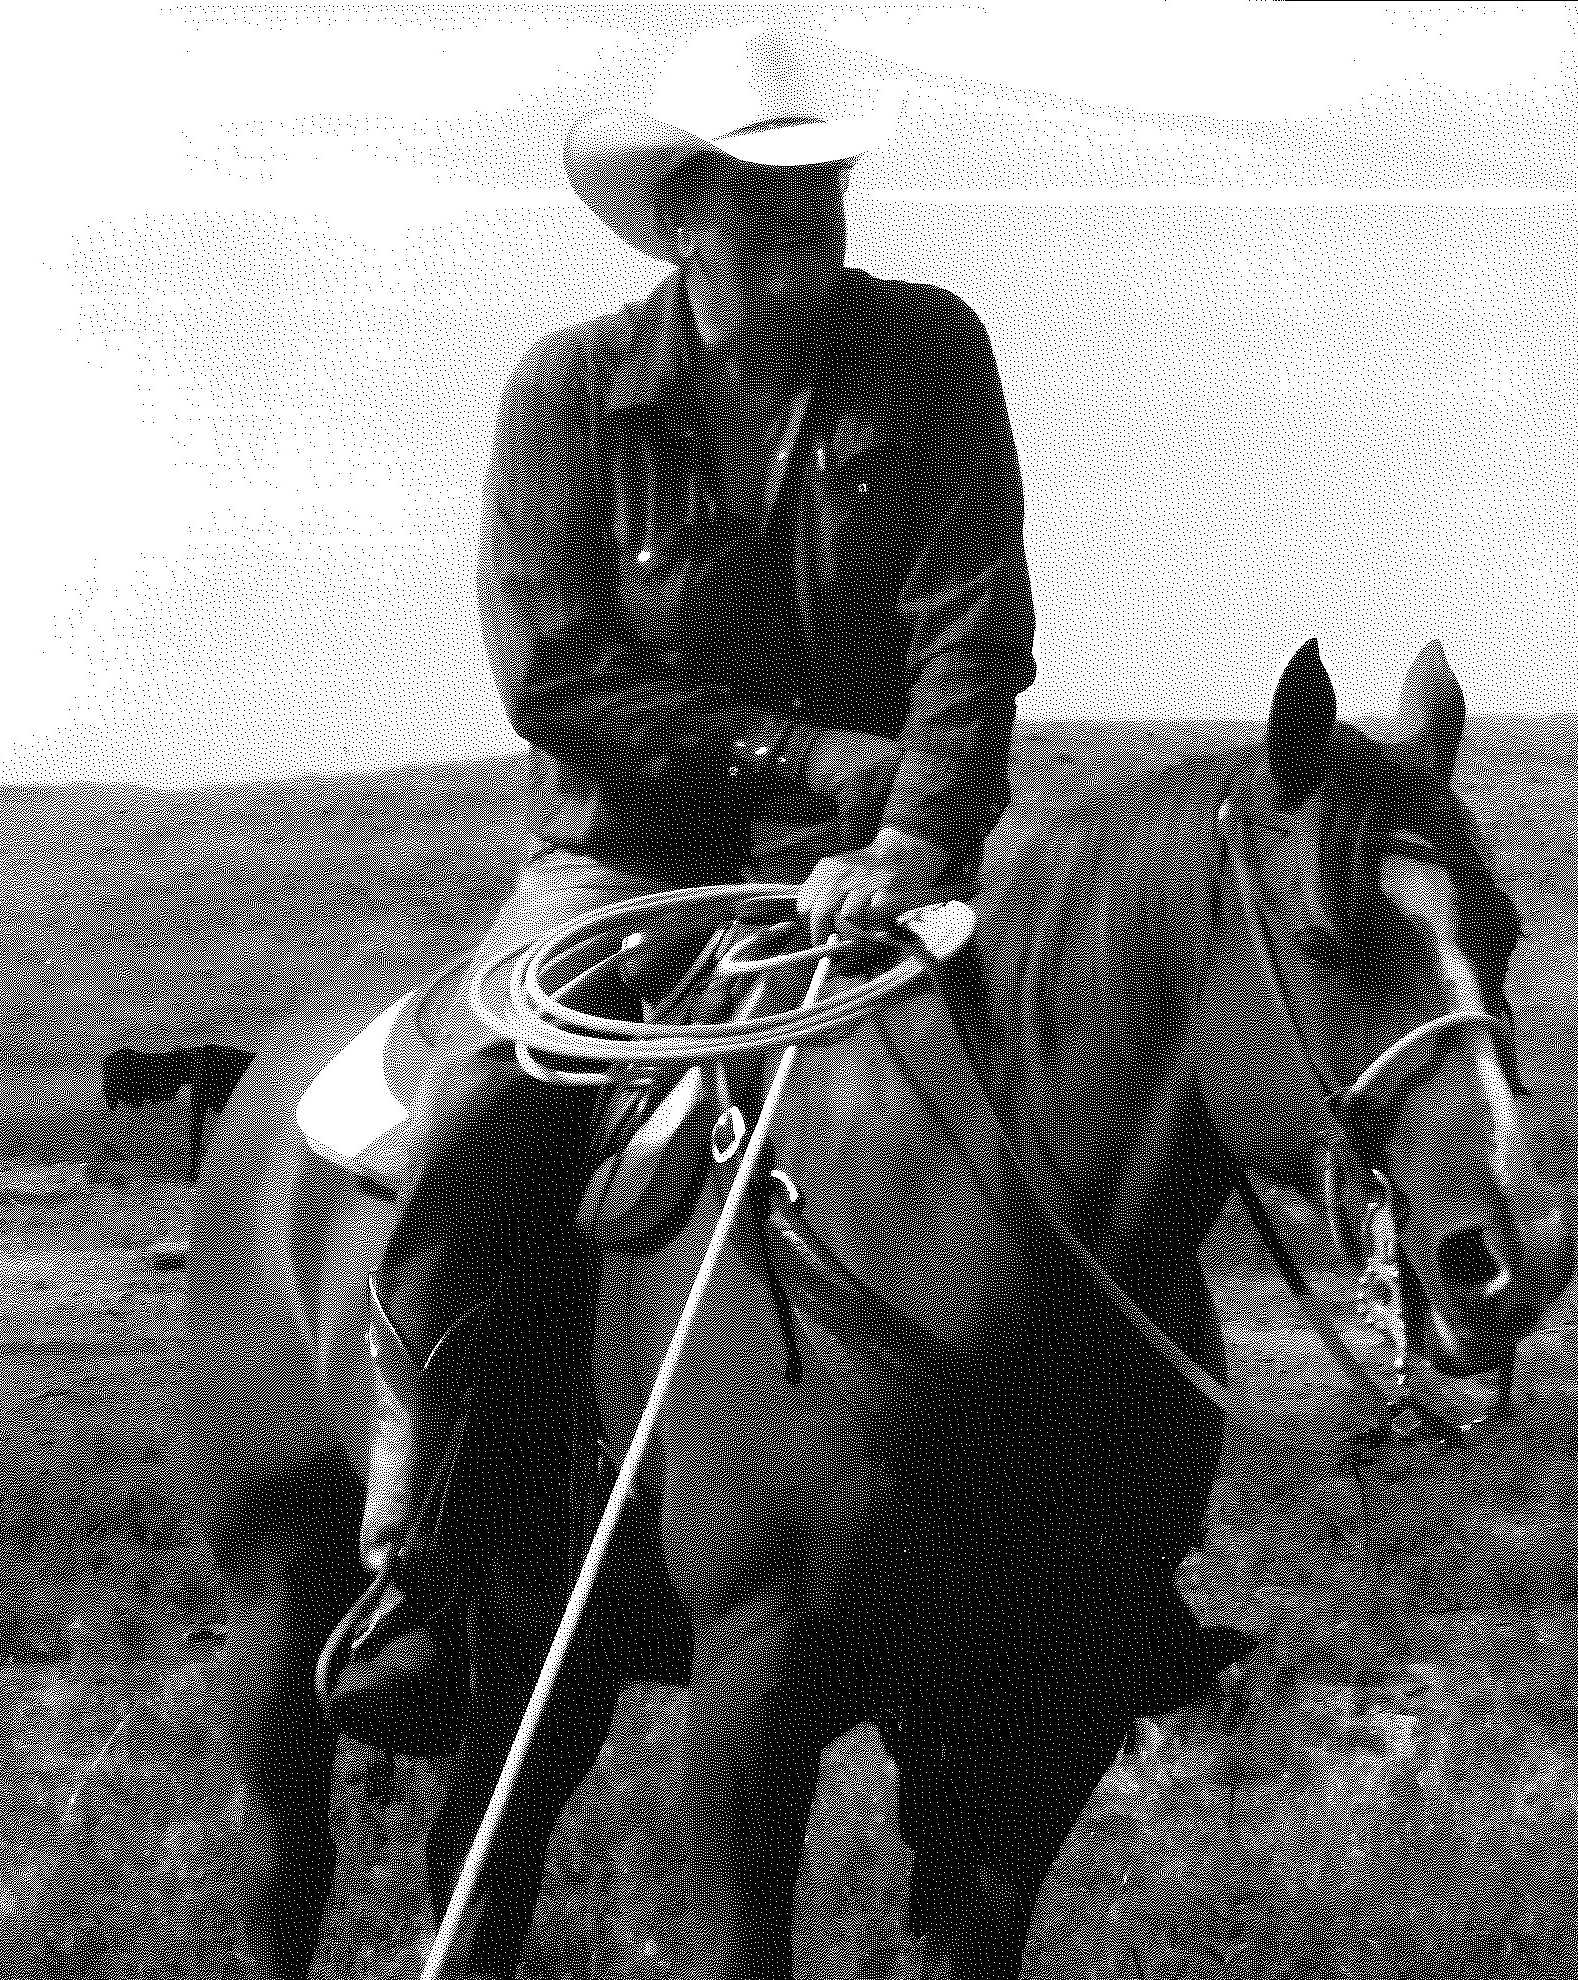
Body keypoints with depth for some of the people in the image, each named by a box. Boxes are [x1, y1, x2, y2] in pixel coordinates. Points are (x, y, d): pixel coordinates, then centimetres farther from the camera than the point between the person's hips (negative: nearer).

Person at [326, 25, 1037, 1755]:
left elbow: (970, 637, -8)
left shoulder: (928, 356, -1)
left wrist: (912, 846, -24)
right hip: (623, 847, -1)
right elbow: (552, 675, -8)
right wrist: (792, 746, -15)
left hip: (859, 852, 1)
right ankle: (403, 1559, -16)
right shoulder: (572, 393, -3)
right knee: (478, 1112, -25)